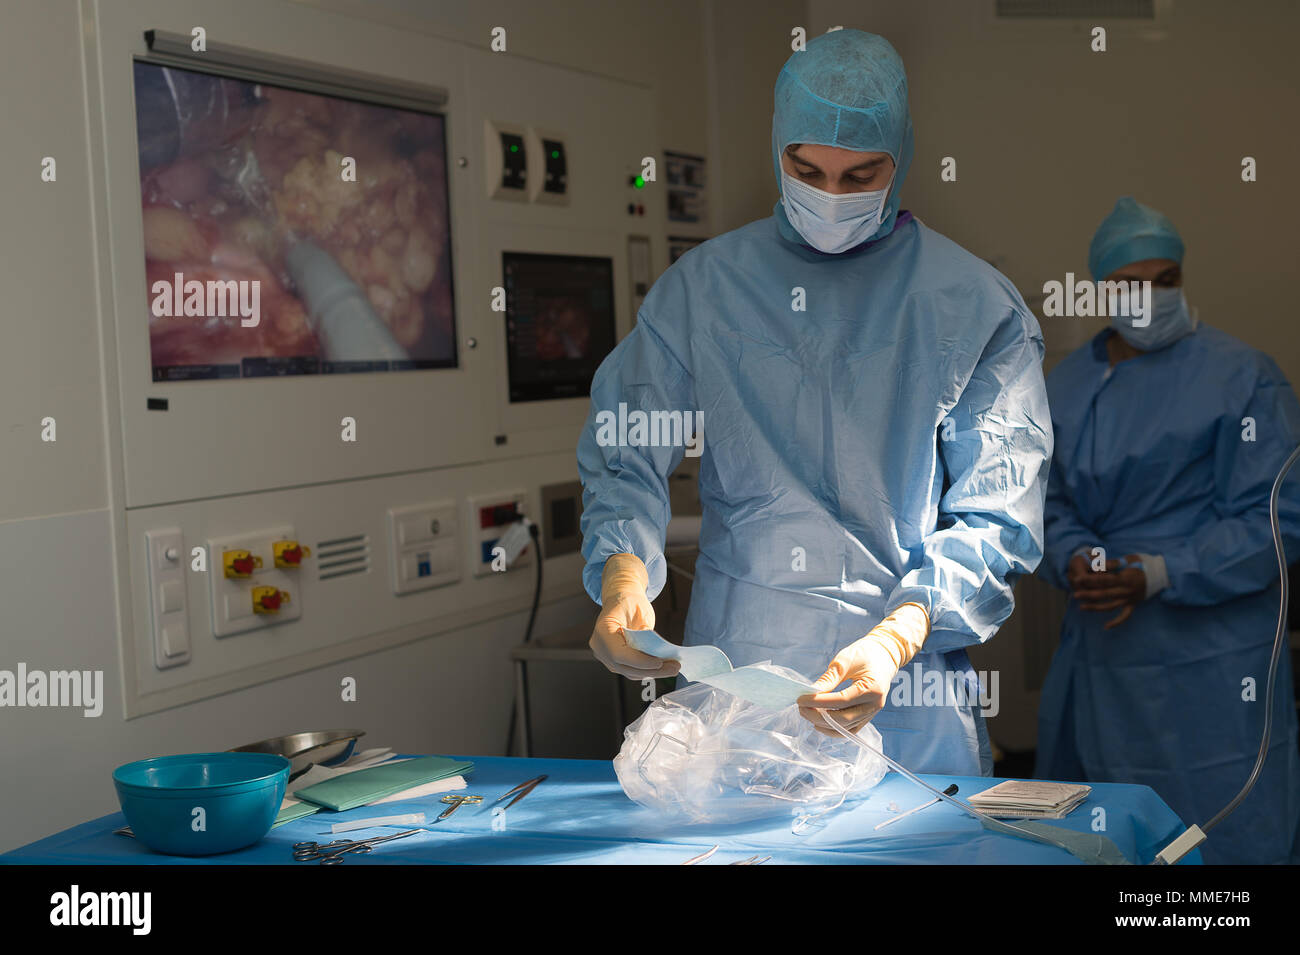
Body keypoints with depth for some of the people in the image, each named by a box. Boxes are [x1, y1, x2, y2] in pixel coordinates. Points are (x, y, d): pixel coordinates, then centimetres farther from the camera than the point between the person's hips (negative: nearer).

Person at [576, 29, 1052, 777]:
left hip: (908, 690, -1)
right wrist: (622, 574, -17)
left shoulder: (978, 307, -1)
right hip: (727, 680, 1)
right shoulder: (703, 286, 5)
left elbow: (997, 516, -6)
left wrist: (897, 638, -22)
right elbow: (627, 459, 4)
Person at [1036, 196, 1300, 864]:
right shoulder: (1065, 385, 9)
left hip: (1208, 660, -5)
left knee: (1225, 834, 3)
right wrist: (1075, 559, -12)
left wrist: (1158, 575, -21)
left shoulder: (1240, 377, -8)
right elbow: (1046, 502, 10)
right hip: (1098, 652, 5)